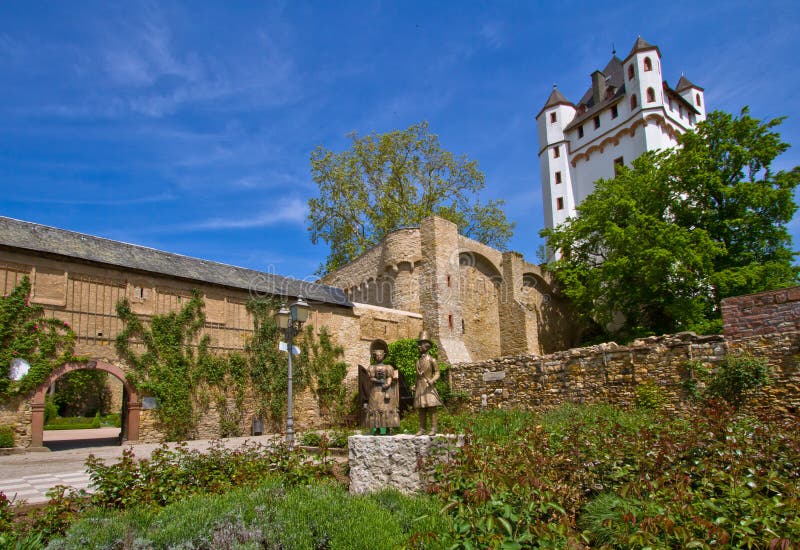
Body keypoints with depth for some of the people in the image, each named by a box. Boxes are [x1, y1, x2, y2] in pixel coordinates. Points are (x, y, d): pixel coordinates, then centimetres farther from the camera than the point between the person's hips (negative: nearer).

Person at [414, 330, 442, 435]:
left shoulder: (431, 359, -2)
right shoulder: (418, 360, 15)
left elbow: (437, 373, -3)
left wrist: (432, 380, -21)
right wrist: (415, 386, 15)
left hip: (429, 387, -6)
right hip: (420, 387, 6)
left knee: (431, 408, -7)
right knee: (421, 410, 5)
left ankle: (433, 429, -5)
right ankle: (422, 429, 8)